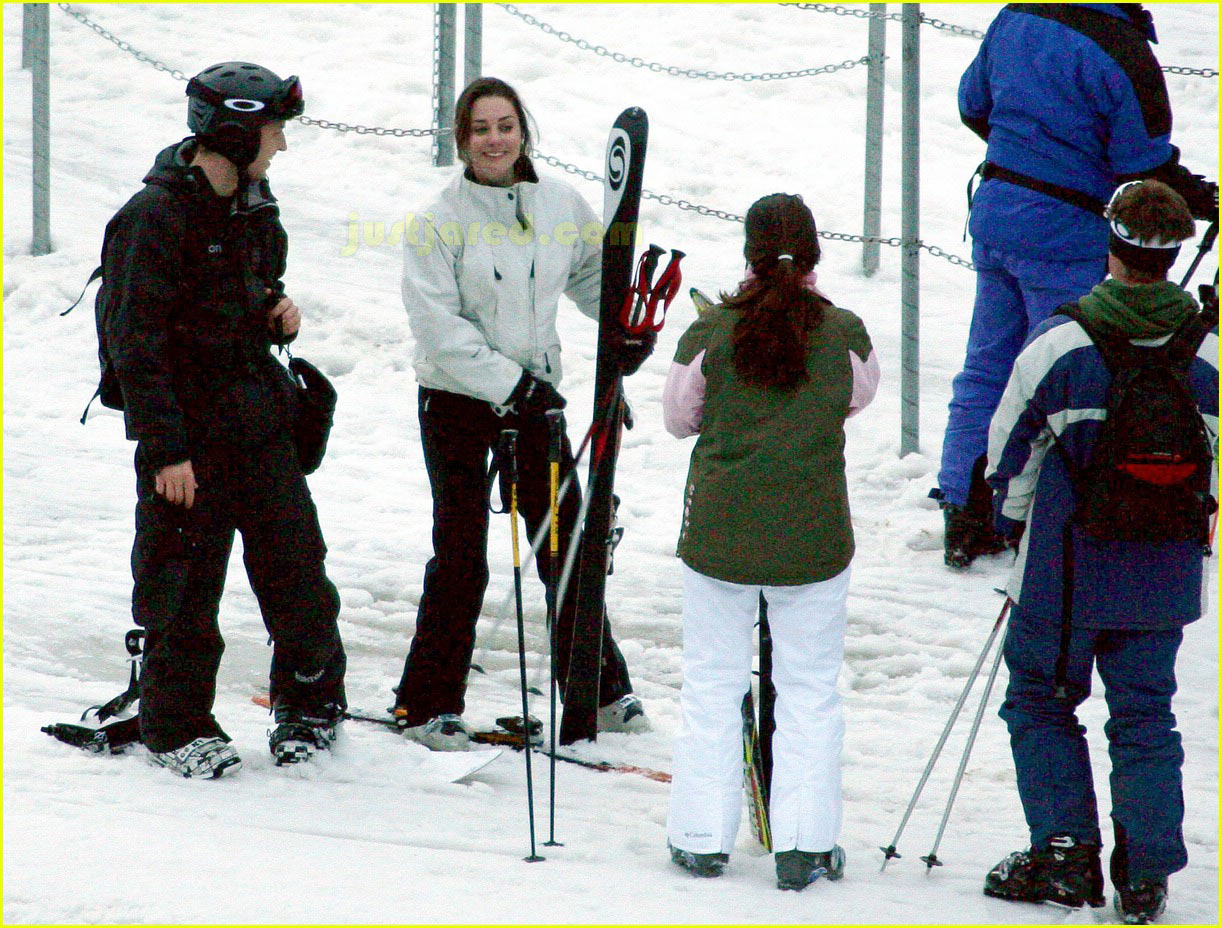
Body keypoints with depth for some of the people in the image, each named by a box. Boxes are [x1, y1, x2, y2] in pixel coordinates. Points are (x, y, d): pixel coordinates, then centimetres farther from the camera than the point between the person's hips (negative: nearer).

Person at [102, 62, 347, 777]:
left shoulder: (254, 204, 9)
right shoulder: (156, 217, -15)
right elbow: (138, 342, -16)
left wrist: (277, 308, 2)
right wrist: (165, 449, -19)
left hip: (260, 422, 6)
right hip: (188, 433, -6)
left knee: (296, 565, 7)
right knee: (185, 584, 0)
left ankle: (311, 700, 25)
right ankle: (177, 725, 14)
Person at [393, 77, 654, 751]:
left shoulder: (561, 207, 2)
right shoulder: (442, 222, -11)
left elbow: (596, 274, 20)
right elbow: (438, 327, -16)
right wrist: (511, 383, -21)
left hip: (535, 397, 4)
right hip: (457, 401, -4)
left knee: (569, 544, 7)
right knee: (461, 558, -3)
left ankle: (598, 689, 21)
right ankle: (428, 703, 8)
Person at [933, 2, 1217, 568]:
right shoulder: (1125, 55, -19)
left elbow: (973, 106, 15)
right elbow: (1146, 171, -13)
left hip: (993, 210, 7)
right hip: (1065, 234, -7)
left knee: (986, 368, 16)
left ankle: (963, 514, 20)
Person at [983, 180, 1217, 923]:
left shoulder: (1057, 345, -17)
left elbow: (1012, 448, -4)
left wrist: (1012, 520, 14)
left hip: (1066, 571, -2)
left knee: (1041, 701, 16)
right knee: (1145, 714, 14)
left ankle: (1065, 854, 10)